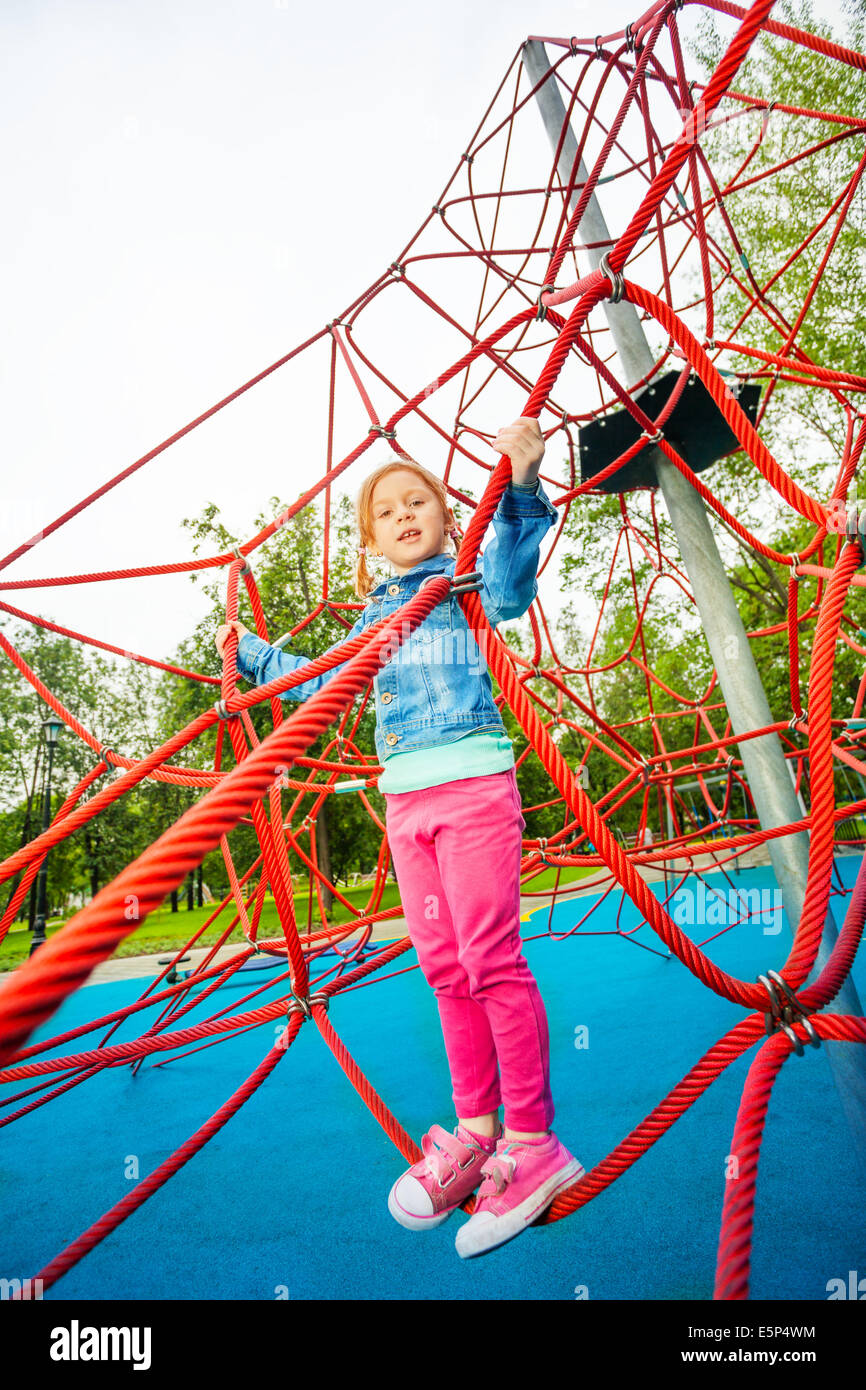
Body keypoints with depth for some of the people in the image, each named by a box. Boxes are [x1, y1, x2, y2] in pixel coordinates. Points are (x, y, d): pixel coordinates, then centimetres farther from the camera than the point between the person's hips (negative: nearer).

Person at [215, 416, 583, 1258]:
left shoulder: (464, 577, 4)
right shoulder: (376, 611, 20)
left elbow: (509, 589, -21)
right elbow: (322, 683, 32)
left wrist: (521, 488, -34)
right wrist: (251, 653, 36)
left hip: (472, 784, -6)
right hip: (404, 800, 6)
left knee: (491, 960, -6)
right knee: (444, 968, 10)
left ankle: (531, 1139, 8)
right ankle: (475, 1129, 23)